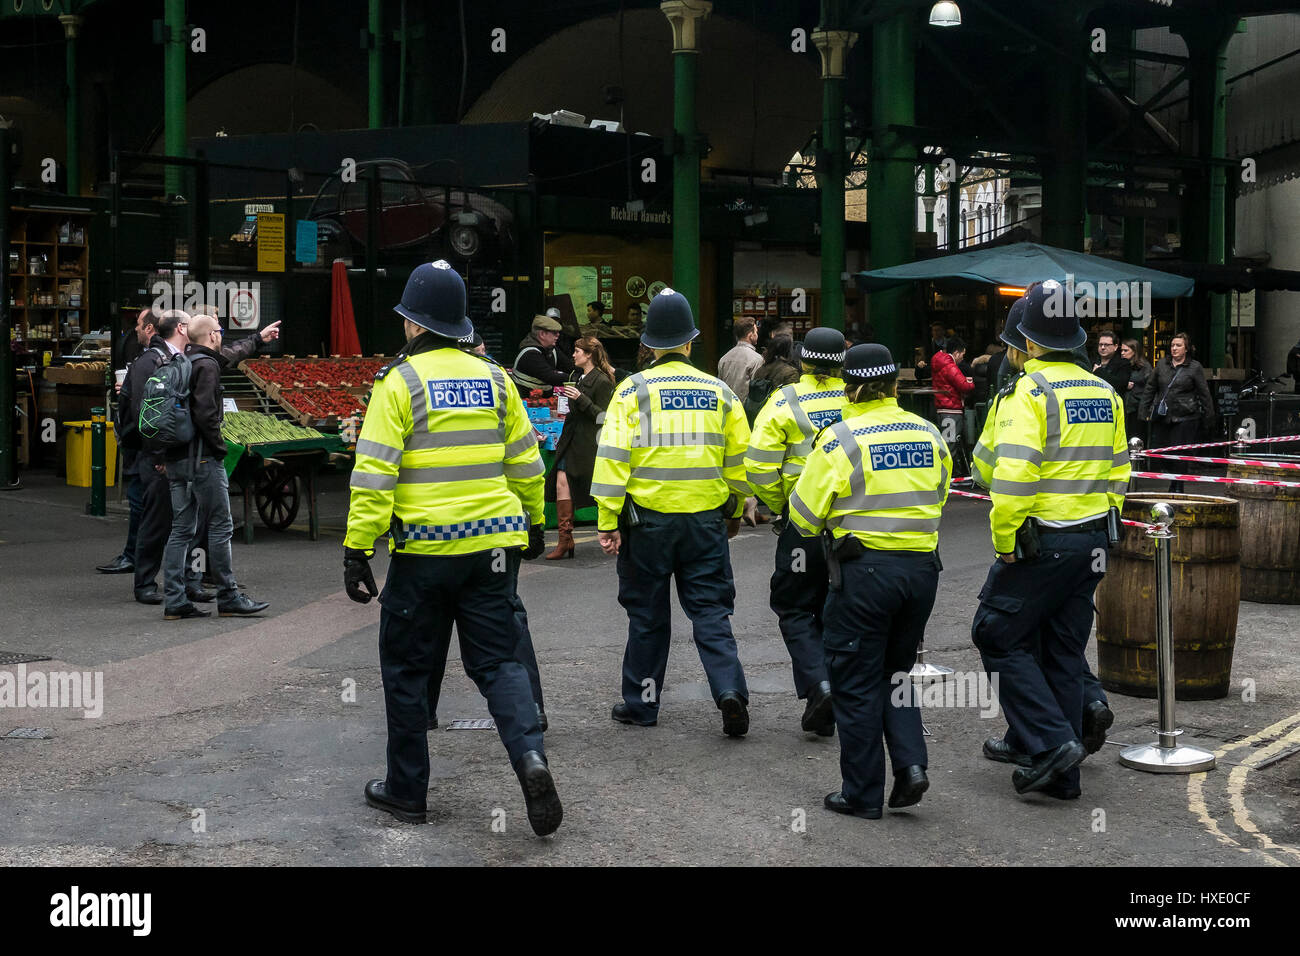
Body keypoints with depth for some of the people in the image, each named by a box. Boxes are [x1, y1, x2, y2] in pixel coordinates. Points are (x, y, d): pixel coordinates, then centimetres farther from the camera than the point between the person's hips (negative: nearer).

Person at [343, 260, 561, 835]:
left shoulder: (399, 382, -9)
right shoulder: (494, 379, 6)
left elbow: (374, 474, -13)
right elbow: (525, 463, 14)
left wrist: (357, 550, -10)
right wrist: (532, 523, 28)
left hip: (422, 549, -4)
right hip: (493, 545, 4)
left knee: (406, 668, 11)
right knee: (497, 661, 11)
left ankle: (406, 791, 20)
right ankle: (529, 757, -13)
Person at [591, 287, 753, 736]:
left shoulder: (633, 390, -5)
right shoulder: (720, 393, 4)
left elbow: (613, 458, -9)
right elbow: (739, 460, 9)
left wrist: (607, 521, -6)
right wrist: (734, 513, 23)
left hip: (648, 519, -1)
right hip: (707, 519, 2)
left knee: (648, 614, 10)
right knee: (710, 610, 8)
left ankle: (641, 702, 21)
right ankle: (729, 689, -10)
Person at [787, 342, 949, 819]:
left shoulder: (840, 439, -10)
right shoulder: (928, 434, 6)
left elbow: (805, 511, -6)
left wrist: (814, 534, 15)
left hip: (864, 569, -5)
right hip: (921, 568, 5)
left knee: (857, 683, 5)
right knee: (895, 671, 21)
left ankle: (863, 794, 10)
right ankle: (910, 763, 4)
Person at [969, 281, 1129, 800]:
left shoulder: (1027, 392, -13)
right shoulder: (1105, 393, 11)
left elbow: (1012, 474, -23)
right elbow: (1117, 470, 17)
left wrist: (1004, 540, -13)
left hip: (1039, 541, -7)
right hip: (1092, 543, 8)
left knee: (999, 637, 5)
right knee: (1064, 652, 13)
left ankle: (1051, 742, -5)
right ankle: (1061, 774, 18)